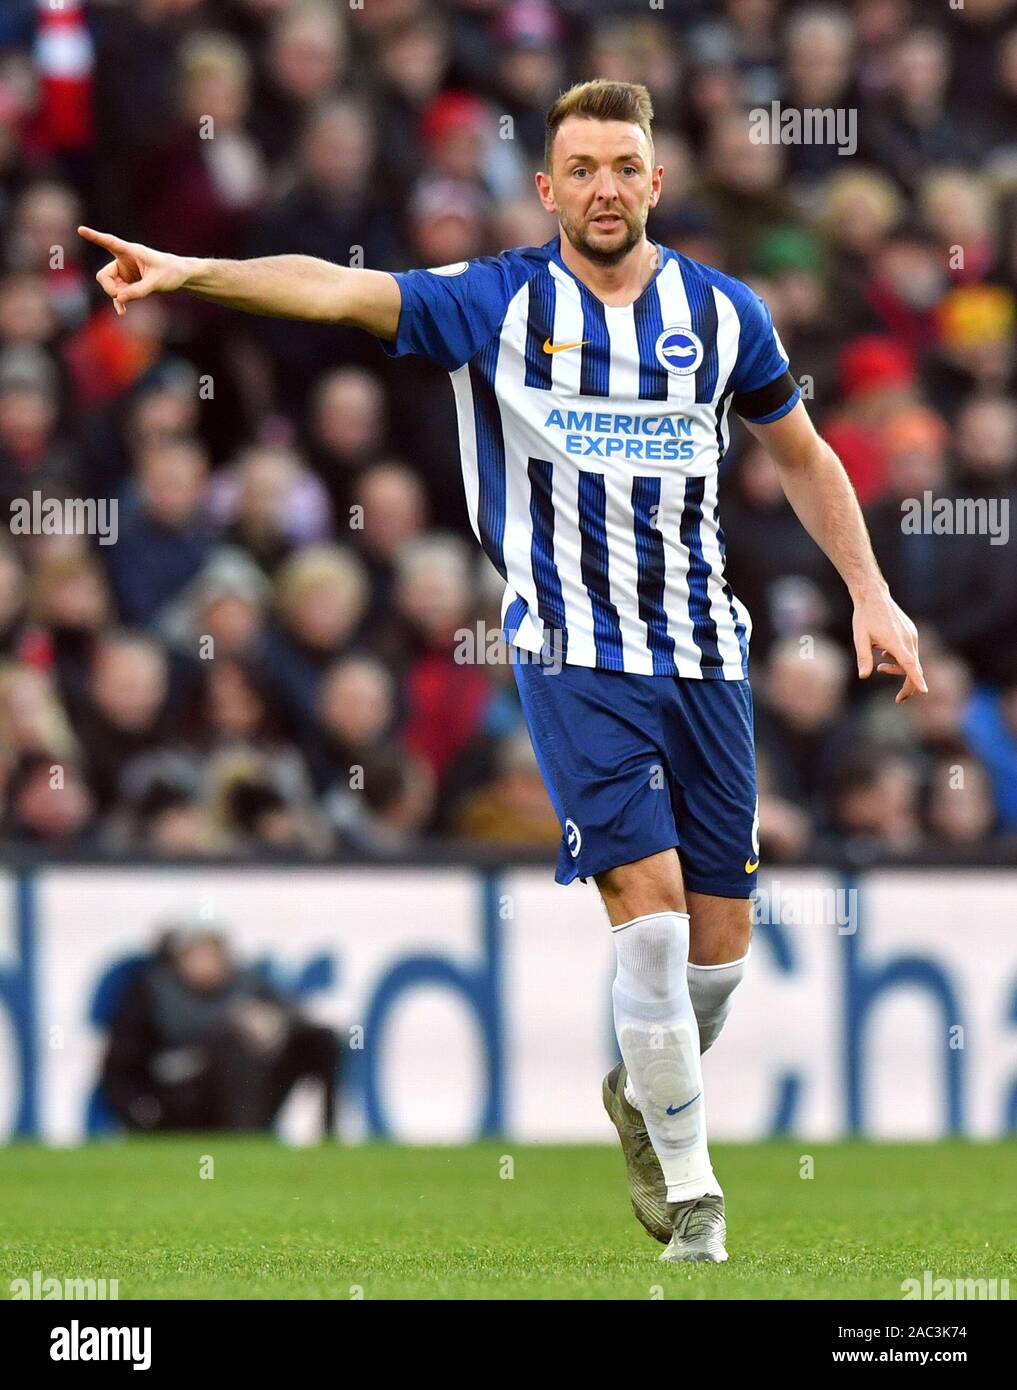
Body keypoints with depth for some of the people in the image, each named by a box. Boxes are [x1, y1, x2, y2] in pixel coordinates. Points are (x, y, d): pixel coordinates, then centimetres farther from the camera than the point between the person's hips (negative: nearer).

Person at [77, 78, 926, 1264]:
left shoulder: (721, 312, 4)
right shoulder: (499, 302, -5)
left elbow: (801, 455, 18)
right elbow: (340, 290, -18)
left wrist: (870, 593, 12)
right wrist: (194, 273, -32)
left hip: (703, 654, 3)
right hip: (573, 656, -3)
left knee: (721, 935, 5)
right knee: (651, 902, -16)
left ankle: (644, 1095, 37)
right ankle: (691, 1197, -4)